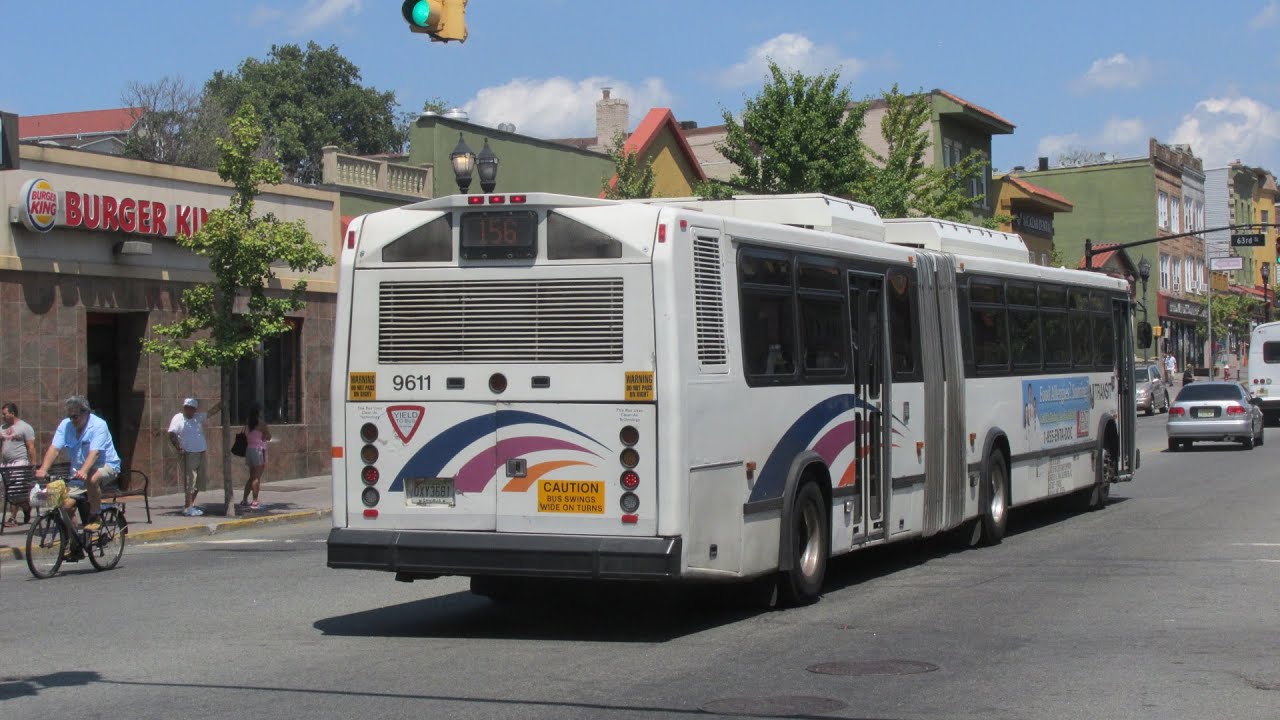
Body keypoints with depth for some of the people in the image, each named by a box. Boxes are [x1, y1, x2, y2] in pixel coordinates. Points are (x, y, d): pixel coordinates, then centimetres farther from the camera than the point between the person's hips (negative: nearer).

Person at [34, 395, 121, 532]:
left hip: (106, 465, -5)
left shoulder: (98, 425, -20)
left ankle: (95, 517, -22)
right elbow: (54, 449, -17)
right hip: (79, 469, 5)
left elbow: (94, 453, -33)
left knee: (92, 479, -38)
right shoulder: (65, 425, -6)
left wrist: (83, 471, -49)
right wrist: (43, 469, -33)